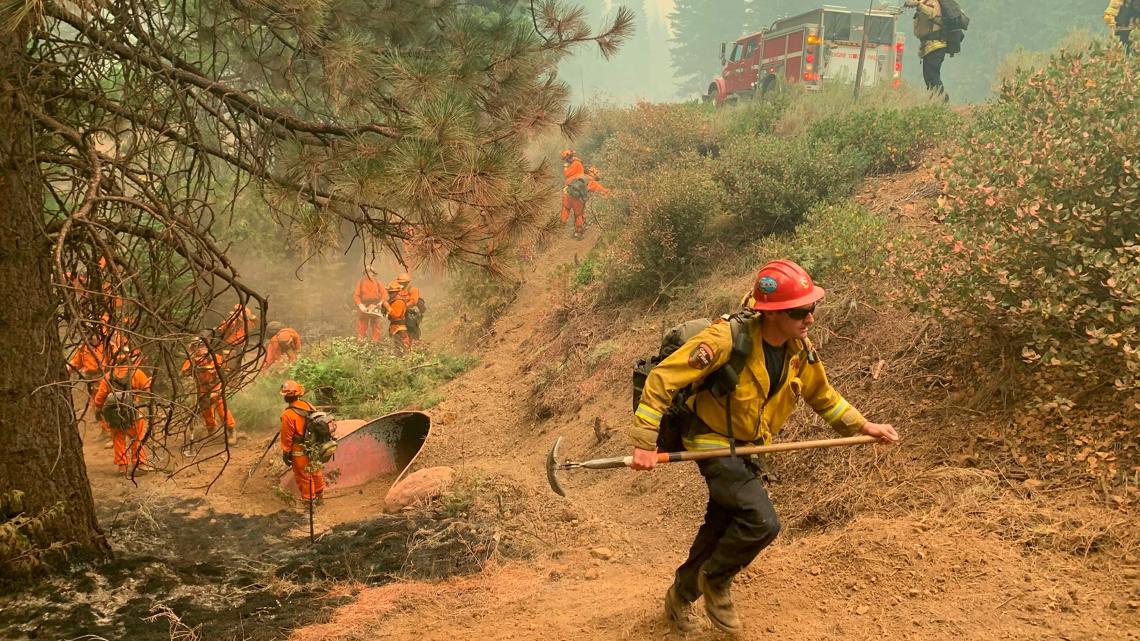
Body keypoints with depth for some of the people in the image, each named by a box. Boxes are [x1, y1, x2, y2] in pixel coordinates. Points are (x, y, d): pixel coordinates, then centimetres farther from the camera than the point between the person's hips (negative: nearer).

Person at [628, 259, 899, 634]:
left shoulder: (802, 352, -6)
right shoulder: (727, 339, -28)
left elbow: (824, 398, 15)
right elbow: (663, 378, -26)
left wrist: (865, 427, 9)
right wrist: (646, 443, -28)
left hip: (748, 449, 7)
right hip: (713, 444, -7)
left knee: (720, 532, 16)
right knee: (762, 522, -21)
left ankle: (681, 597, 39)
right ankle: (715, 580, 6)